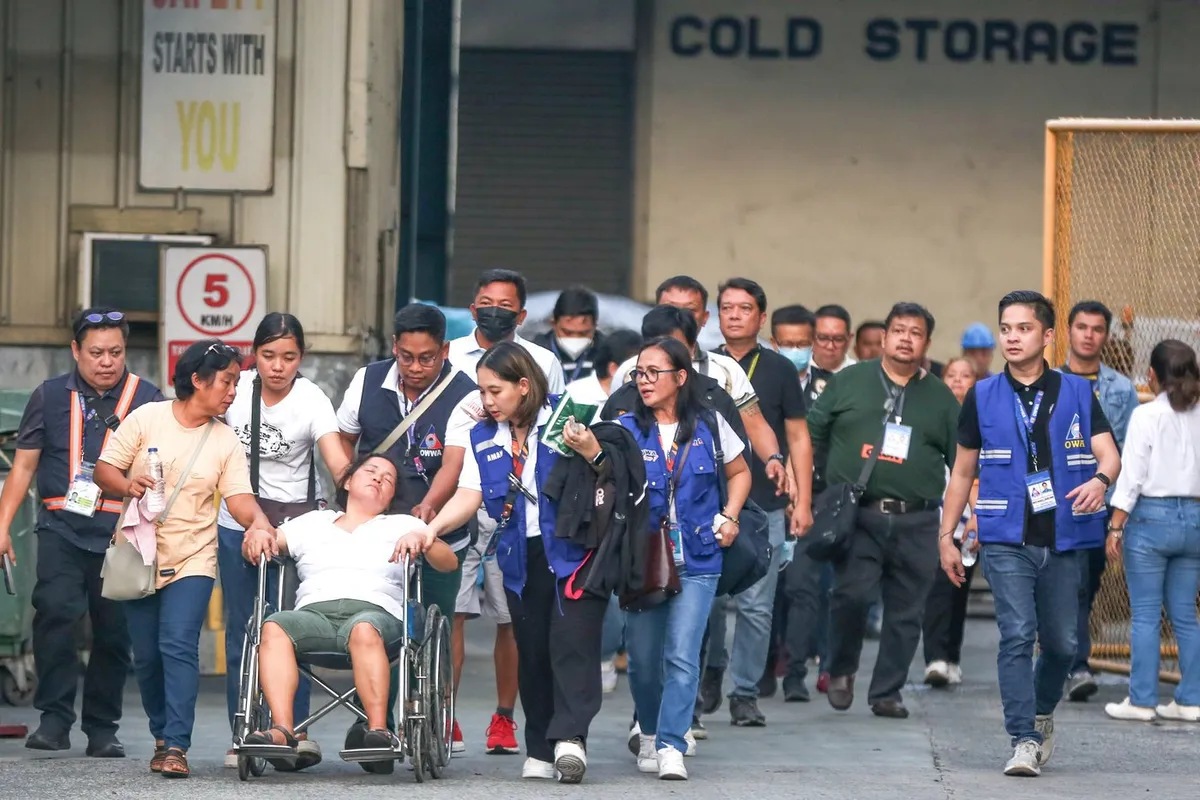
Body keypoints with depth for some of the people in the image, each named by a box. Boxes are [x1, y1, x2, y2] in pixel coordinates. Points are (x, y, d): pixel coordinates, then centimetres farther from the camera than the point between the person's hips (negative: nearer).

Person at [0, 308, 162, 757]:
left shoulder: (146, 399, 7)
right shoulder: (50, 397, 10)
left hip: (122, 533, 0)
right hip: (62, 528, 0)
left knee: (114, 631, 3)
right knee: (56, 611, -18)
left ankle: (101, 728, 15)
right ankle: (54, 720, -14)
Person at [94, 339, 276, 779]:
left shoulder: (226, 441, 5)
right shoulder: (147, 419, 0)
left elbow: (239, 496, -3)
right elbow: (104, 469, 0)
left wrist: (258, 521, -24)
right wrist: (128, 485, -22)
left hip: (191, 560, 0)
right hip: (139, 557, 0)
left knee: (178, 647, -16)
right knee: (146, 655, 5)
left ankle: (175, 746, -20)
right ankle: (163, 735, 23)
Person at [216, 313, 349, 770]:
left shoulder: (311, 401, -12)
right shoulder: (234, 389, -3)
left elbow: (338, 462, -24)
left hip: (292, 522, -3)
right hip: (236, 523, 3)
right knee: (239, 632, 5)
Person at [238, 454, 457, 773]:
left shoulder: (402, 526, 28)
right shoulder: (312, 523, 33)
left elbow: (449, 562, 14)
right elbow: (267, 542, 24)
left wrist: (421, 542, -5)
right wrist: (256, 536, 1)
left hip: (376, 611, -2)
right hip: (313, 612, 2)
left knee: (363, 630, -40)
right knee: (274, 627, -33)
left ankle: (379, 732, -51)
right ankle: (283, 731, -46)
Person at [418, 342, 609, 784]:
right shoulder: (483, 439, 11)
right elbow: (468, 497, 3)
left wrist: (593, 453, -22)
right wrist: (431, 528, -12)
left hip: (573, 551, -5)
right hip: (522, 560, 5)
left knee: (571, 643, -16)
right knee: (532, 652, 6)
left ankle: (570, 736, -26)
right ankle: (540, 751, 11)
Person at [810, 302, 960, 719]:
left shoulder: (940, 398, 14)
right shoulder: (849, 383, 10)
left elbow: (963, 462, 15)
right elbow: (810, 434, 11)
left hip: (916, 523, 2)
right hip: (857, 515, -2)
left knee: (906, 611, 1)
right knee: (852, 594, -17)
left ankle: (887, 692, 13)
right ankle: (841, 671, 6)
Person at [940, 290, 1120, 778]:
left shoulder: (1077, 393, 5)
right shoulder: (982, 398, 6)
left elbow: (1108, 452, -4)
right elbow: (963, 471, 13)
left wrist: (1100, 480, -28)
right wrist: (946, 536, 10)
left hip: (1063, 540, 1)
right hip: (1006, 541, -1)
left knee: (1062, 643, 7)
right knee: (1017, 636, -14)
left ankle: (1042, 714, 35)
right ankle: (1024, 741, -14)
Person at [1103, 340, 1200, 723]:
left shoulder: (1147, 416, -9)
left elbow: (1132, 475, -9)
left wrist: (1116, 526, -4)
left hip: (1152, 517, -4)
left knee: (1146, 615, 1)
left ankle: (1142, 700, 2)